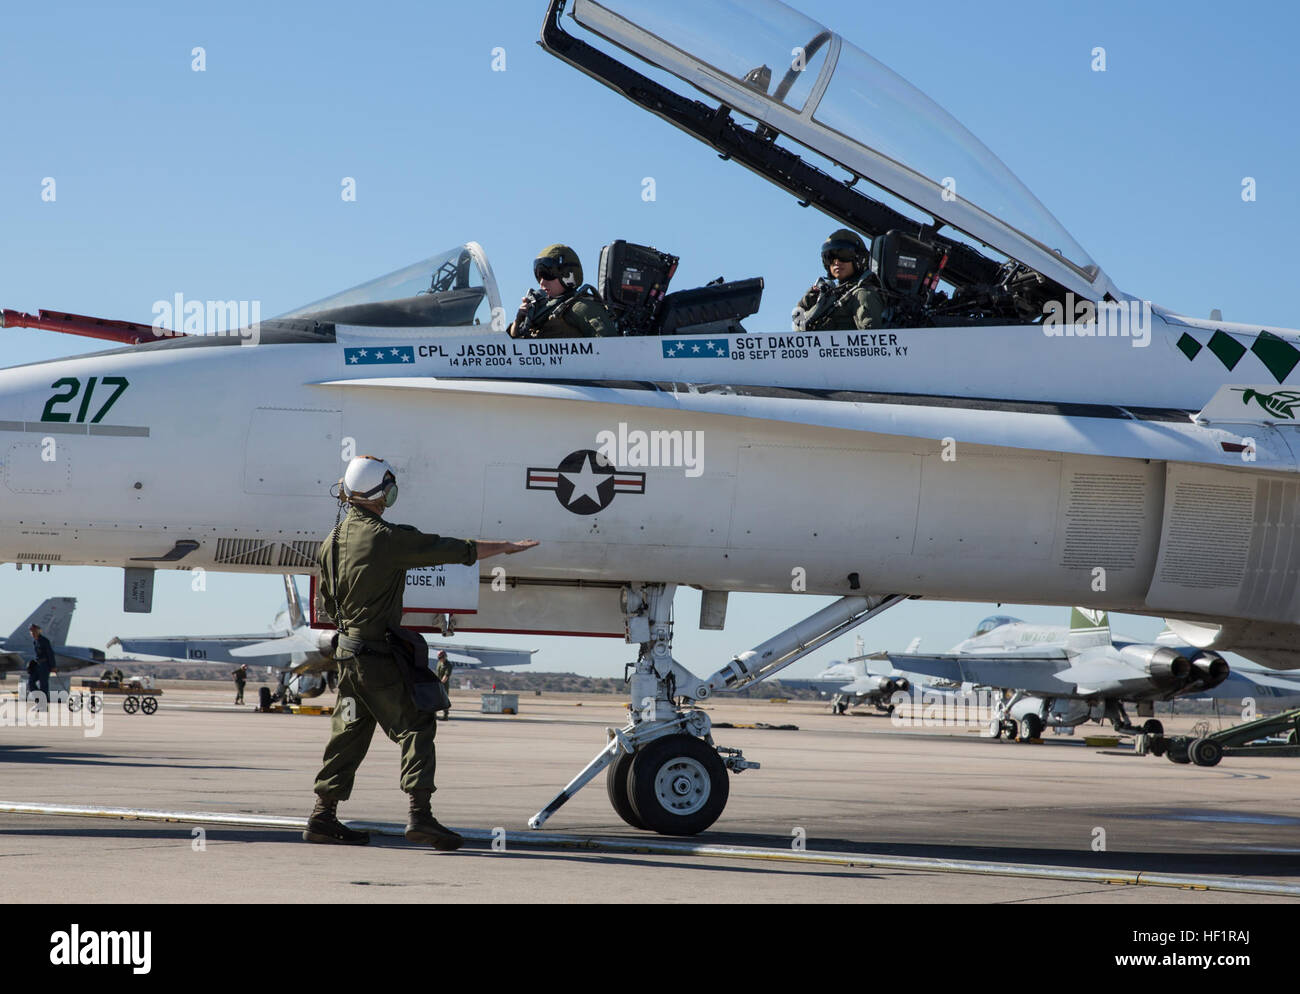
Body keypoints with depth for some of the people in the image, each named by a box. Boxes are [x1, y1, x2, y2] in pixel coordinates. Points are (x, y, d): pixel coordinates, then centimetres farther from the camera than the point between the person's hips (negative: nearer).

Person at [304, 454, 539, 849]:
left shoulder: (331, 541, 9)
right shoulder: (389, 538, -15)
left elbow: (328, 600, 18)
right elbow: (456, 550, -10)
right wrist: (506, 547, 2)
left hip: (348, 651, 8)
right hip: (378, 654, -8)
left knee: (350, 732, 15)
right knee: (416, 725, -4)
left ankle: (323, 816, 17)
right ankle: (419, 814, -12)